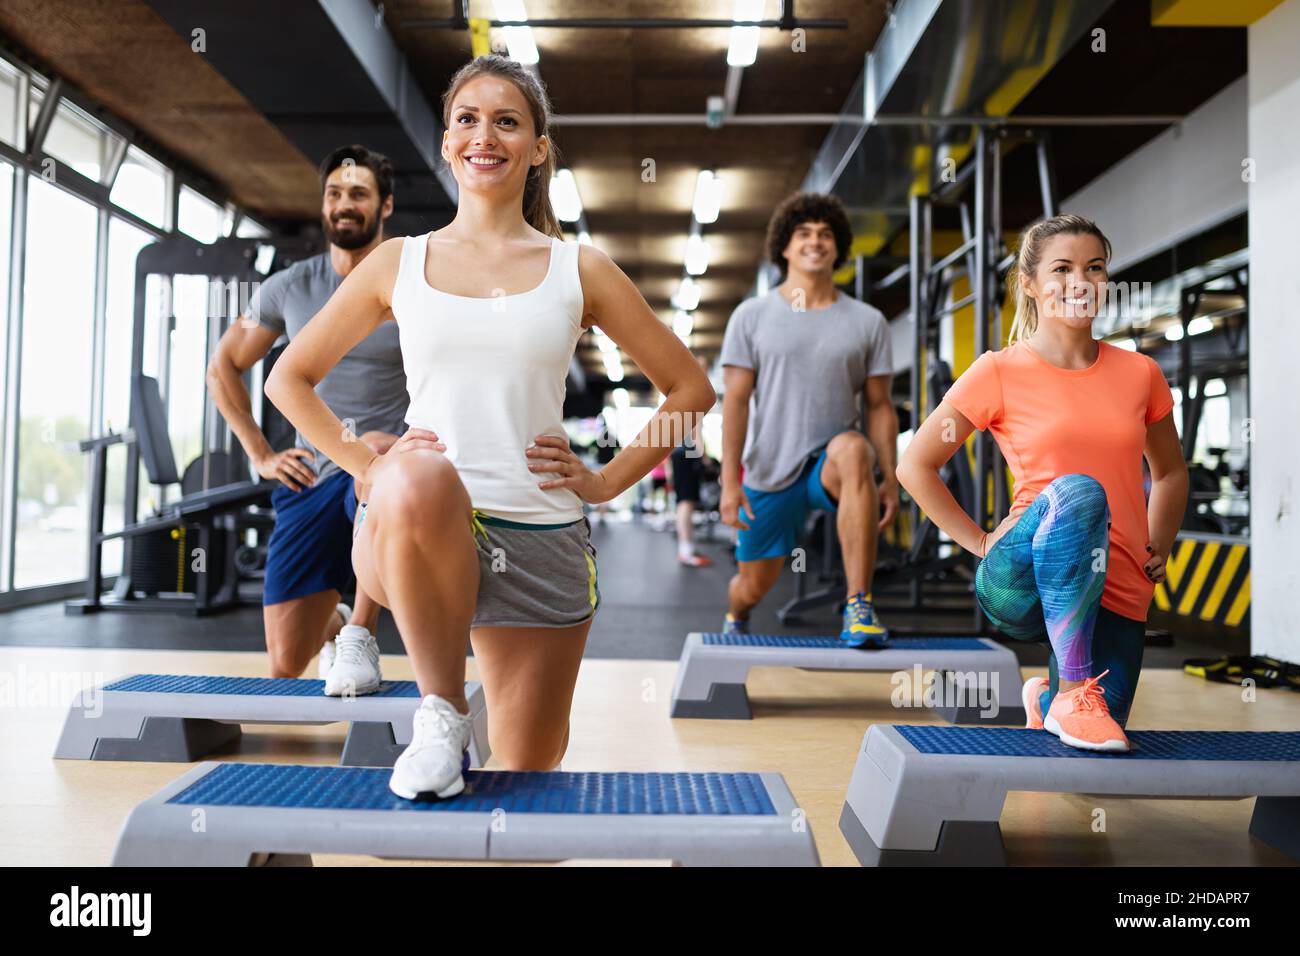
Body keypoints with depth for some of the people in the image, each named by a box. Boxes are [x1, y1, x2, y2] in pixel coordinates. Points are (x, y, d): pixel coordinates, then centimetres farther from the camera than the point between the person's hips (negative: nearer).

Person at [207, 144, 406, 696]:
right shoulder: (289, 288, 6)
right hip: (310, 478, 3)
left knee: (378, 450, -42)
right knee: (285, 664, -2)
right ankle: (331, 620, 38)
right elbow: (222, 367, 17)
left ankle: (360, 633, -23)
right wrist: (261, 454, 7)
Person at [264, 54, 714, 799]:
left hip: (542, 540, 1)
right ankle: (442, 713, -15)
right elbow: (290, 379, 17)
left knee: (529, 777, 5)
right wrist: (368, 465, 2)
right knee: (419, 480, -38)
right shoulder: (398, 264, 8)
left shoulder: (580, 270, 6)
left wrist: (606, 482, 2)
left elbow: (690, 388, 12)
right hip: (416, 527, 0)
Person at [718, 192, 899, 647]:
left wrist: (890, 480, -3)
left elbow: (879, 407, 4)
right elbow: (735, 401, -5)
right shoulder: (752, 316, 1)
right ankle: (735, 623, 48)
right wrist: (730, 480, -12)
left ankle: (859, 610, -35)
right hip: (769, 472, 1)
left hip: (830, 465, 0)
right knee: (753, 585, 6)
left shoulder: (867, 322, 4)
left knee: (853, 449, -37)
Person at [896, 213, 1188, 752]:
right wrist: (980, 542, -5)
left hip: (1118, 596, 4)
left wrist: (1159, 548, 9)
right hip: (1020, 584, -4)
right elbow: (915, 467, -1)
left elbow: (1170, 471, 24)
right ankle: (1072, 692, -27)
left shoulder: (1139, 373, 9)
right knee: (1078, 492, -35)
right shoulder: (1000, 373, -3)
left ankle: (1048, 698, 32)